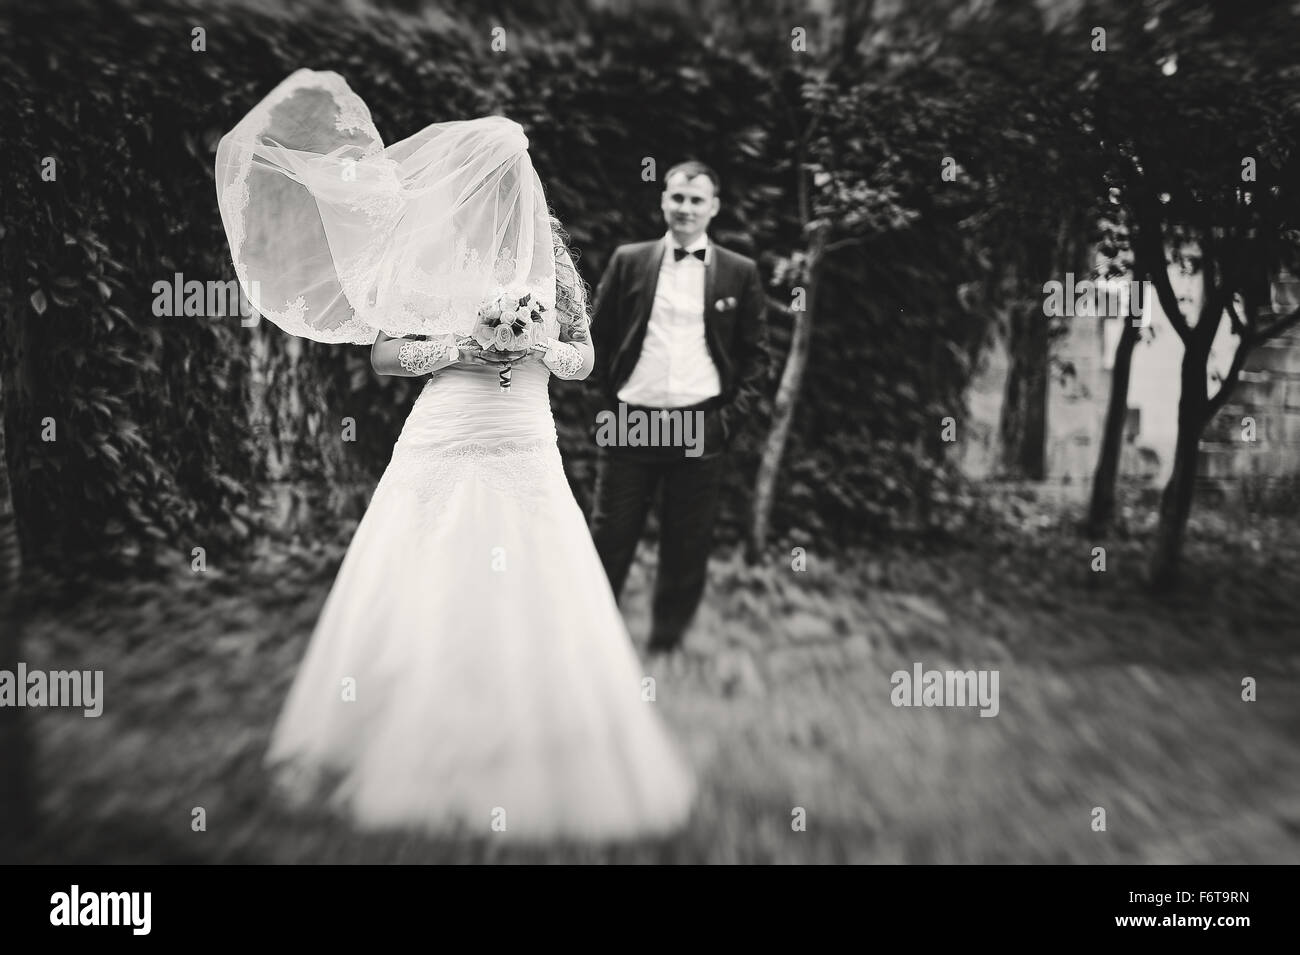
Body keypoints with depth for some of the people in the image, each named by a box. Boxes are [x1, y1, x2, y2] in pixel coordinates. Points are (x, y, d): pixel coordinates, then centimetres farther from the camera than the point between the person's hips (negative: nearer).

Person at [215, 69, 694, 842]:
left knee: (534, 614, -1)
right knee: (422, 609, 0)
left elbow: (585, 359, 14)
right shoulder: (429, 256, 3)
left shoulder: (550, 258, 8)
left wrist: (541, 349, -7)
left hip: (528, 457, 1)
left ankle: (532, 771, 13)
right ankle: (411, 763, 16)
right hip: (441, 450, -1)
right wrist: (459, 349, -11)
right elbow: (383, 355, 3)